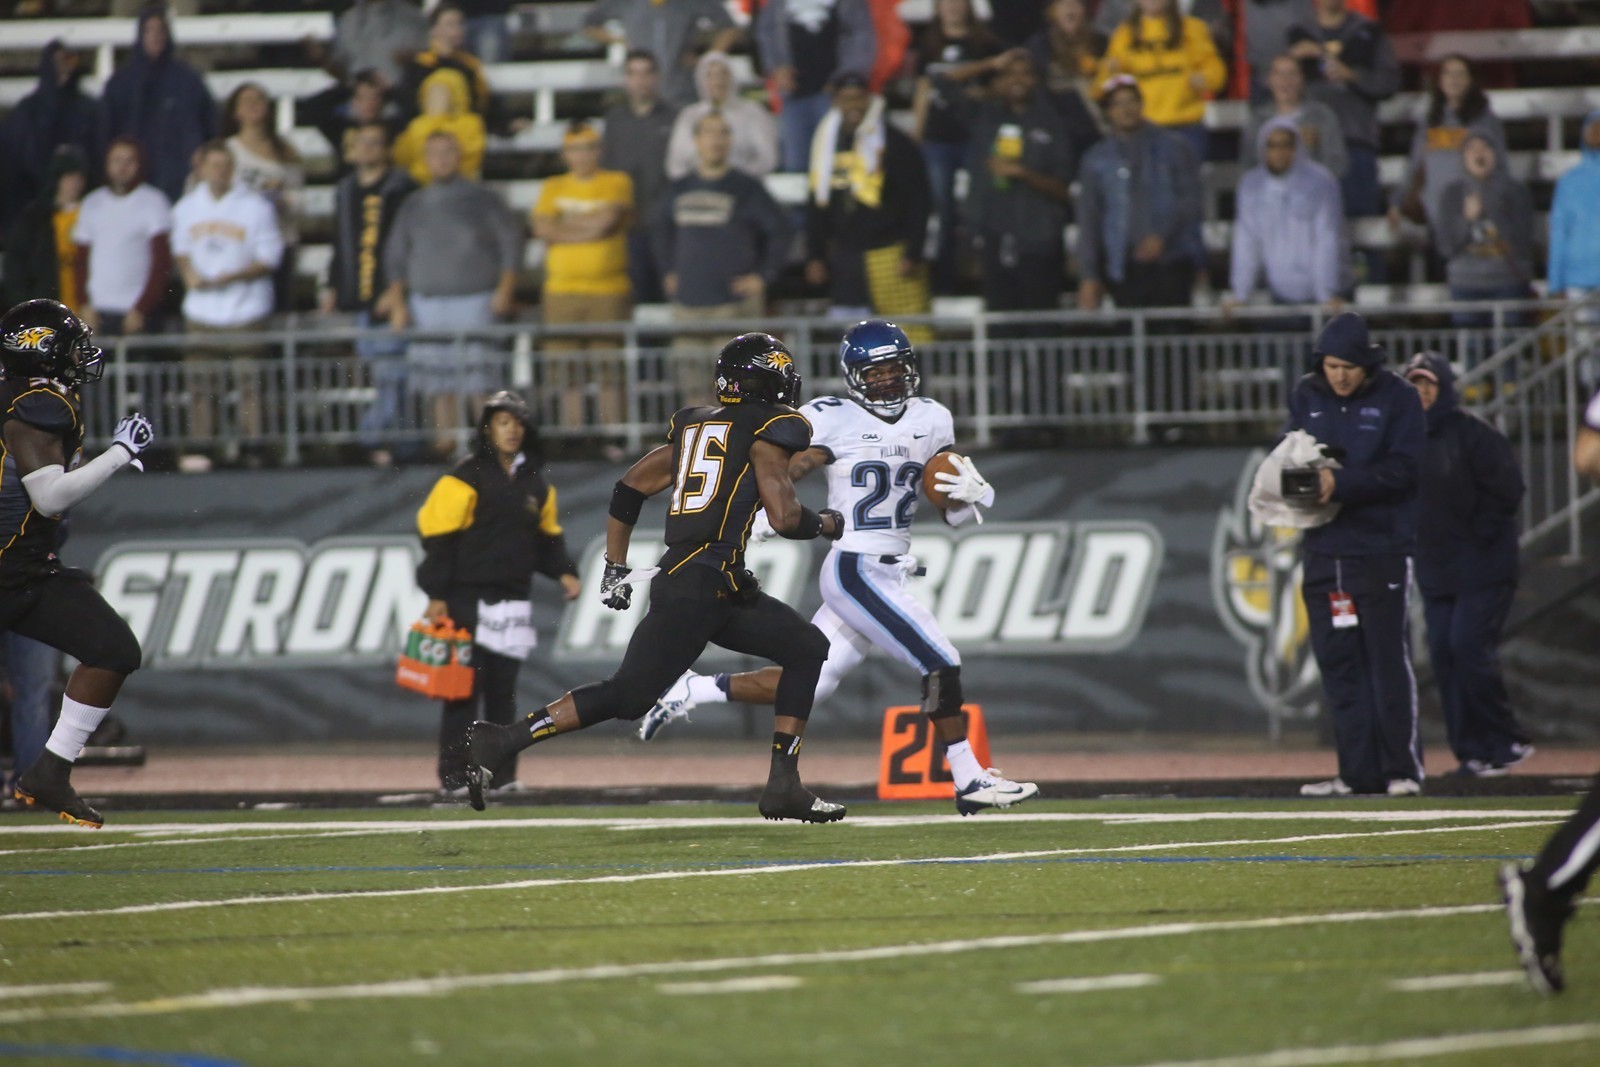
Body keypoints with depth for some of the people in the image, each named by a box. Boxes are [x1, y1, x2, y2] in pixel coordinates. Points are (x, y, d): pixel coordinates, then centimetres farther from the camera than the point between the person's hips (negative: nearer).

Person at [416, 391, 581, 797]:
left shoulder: (536, 485, 13)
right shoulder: (466, 478, -6)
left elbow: (547, 536, 21)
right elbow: (439, 535, -9)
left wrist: (563, 572, 4)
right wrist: (436, 596, -14)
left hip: (512, 602, 6)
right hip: (469, 600, -6)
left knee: (504, 691, 8)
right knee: (465, 688, -6)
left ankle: (502, 776, 12)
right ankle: (453, 777, -2)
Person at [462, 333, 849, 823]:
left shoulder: (694, 424, 19)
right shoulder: (768, 429, -4)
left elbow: (629, 489, 19)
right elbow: (784, 517, -11)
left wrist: (616, 568, 23)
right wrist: (826, 524, 10)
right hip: (701, 585, -9)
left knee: (807, 649, 14)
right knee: (628, 695, -10)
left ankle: (784, 785, 9)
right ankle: (500, 742, -11)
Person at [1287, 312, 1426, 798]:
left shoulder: (1397, 398, -3)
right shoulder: (1305, 396, 11)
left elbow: (1401, 470, -10)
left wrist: (1341, 483, -21)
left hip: (1380, 549, -5)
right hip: (1323, 548, 5)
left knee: (1388, 662, -5)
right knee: (1338, 665, 4)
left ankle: (1401, 770, -1)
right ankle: (1358, 772, 7)